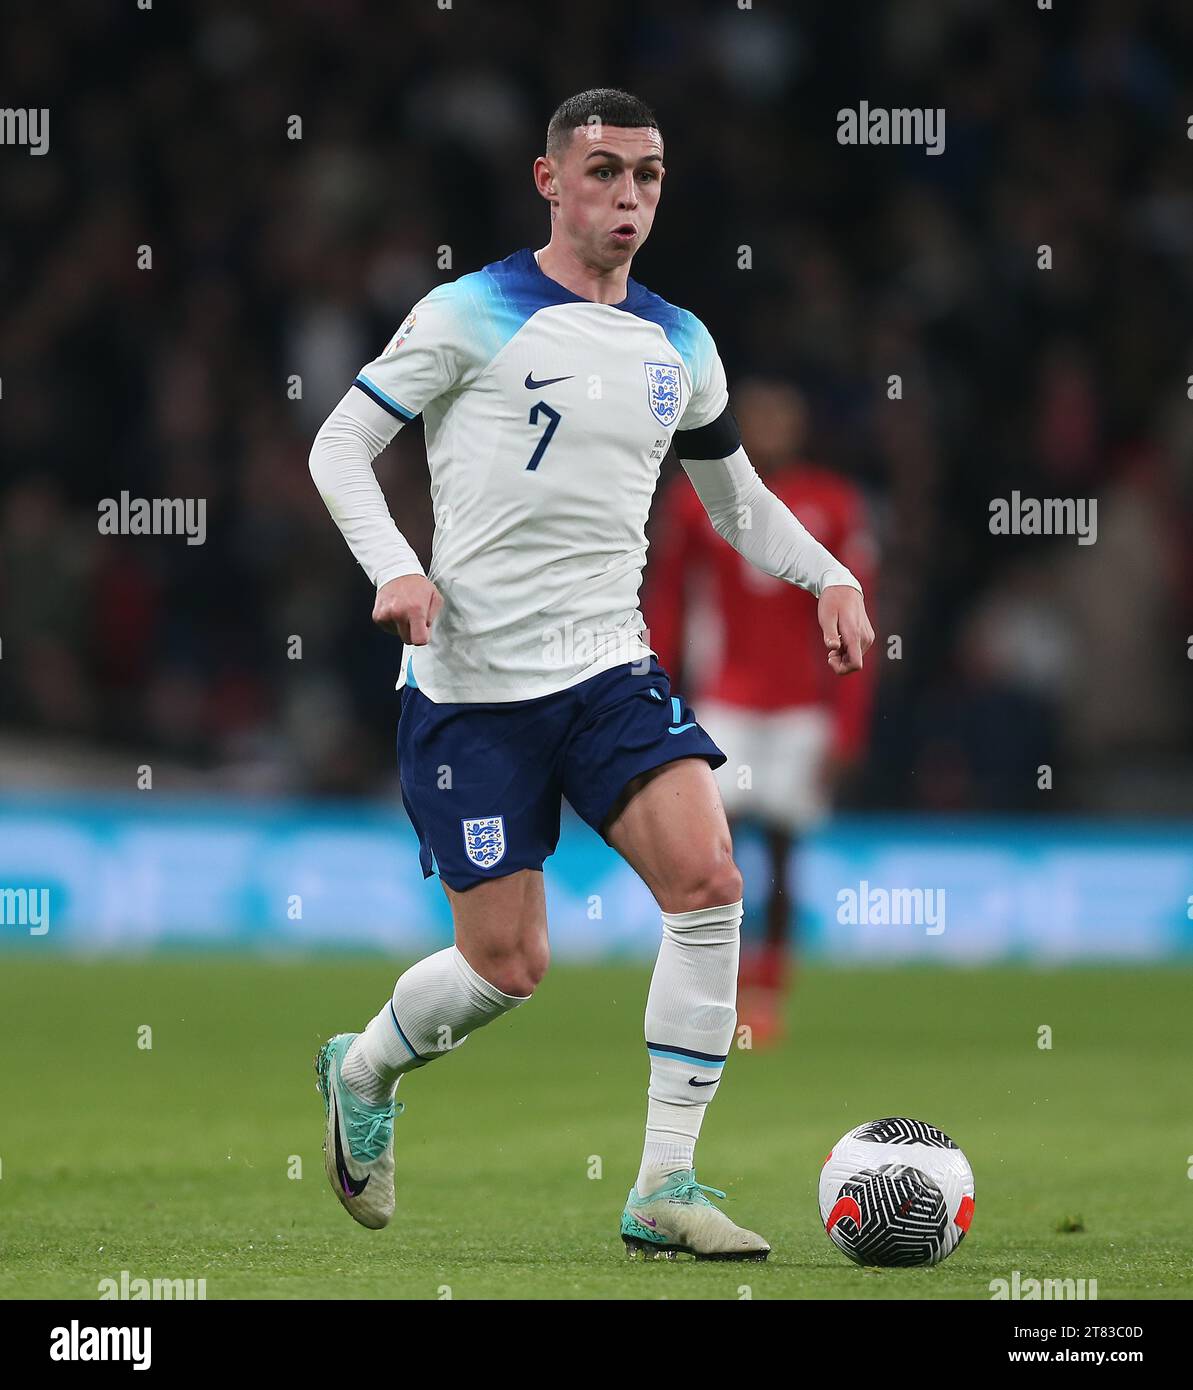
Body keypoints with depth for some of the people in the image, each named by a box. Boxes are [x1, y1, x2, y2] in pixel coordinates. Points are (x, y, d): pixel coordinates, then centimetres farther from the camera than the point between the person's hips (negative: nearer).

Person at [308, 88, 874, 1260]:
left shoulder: (678, 346, 11)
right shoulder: (473, 316, -5)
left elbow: (738, 499, 24)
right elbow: (340, 447, -3)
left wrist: (830, 577, 6)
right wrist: (395, 569, -19)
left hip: (610, 670, 4)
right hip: (472, 686, -4)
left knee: (708, 880, -18)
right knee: (509, 966, -4)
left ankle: (664, 1190, -11)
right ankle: (362, 1072, 30)